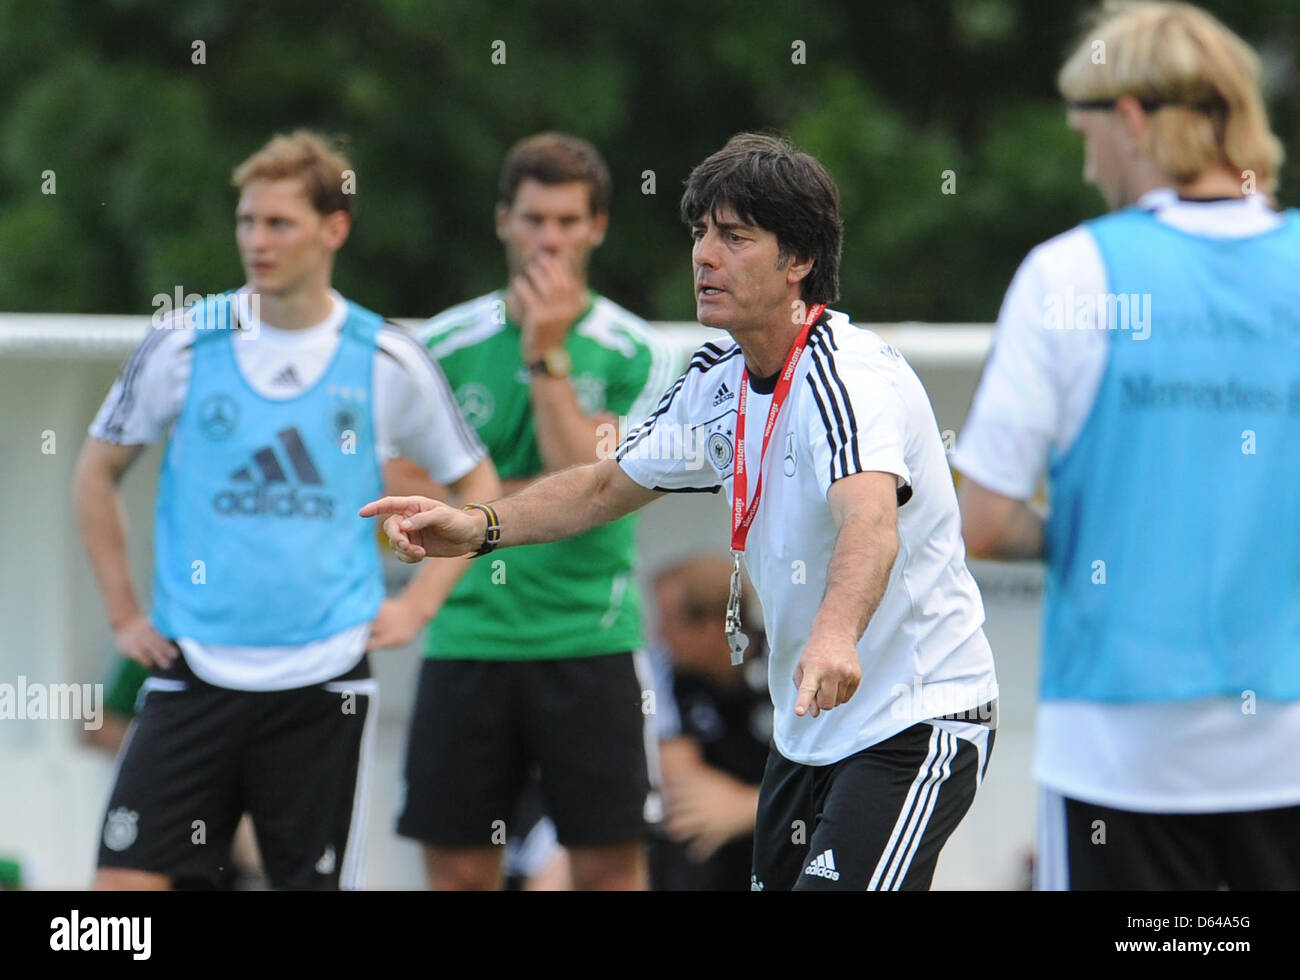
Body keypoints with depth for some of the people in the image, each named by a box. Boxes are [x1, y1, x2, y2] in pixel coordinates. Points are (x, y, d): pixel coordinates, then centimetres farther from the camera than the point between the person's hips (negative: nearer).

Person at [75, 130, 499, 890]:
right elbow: (98, 469, 13)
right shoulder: (187, 345, 0)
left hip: (324, 680, 0)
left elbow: (477, 486, 14)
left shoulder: (386, 362, 1)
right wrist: (124, 613, 8)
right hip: (195, 672, 0)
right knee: (127, 878, -9)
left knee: (316, 879, 3)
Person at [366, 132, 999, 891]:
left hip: (916, 724, -9)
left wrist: (835, 633, -62)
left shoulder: (850, 373, -23)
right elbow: (608, 487, 18)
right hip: (810, 733, 9)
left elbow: (871, 522, -42)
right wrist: (478, 527, 1)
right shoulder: (718, 382, 5)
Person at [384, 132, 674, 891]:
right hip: (468, 637, 2)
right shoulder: (445, 345, 4)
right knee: (459, 868, 2)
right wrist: (524, 495, -6)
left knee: (610, 859, -4)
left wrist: (547, 356, -14)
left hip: (590, 639, -2)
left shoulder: (634, 355, -1)